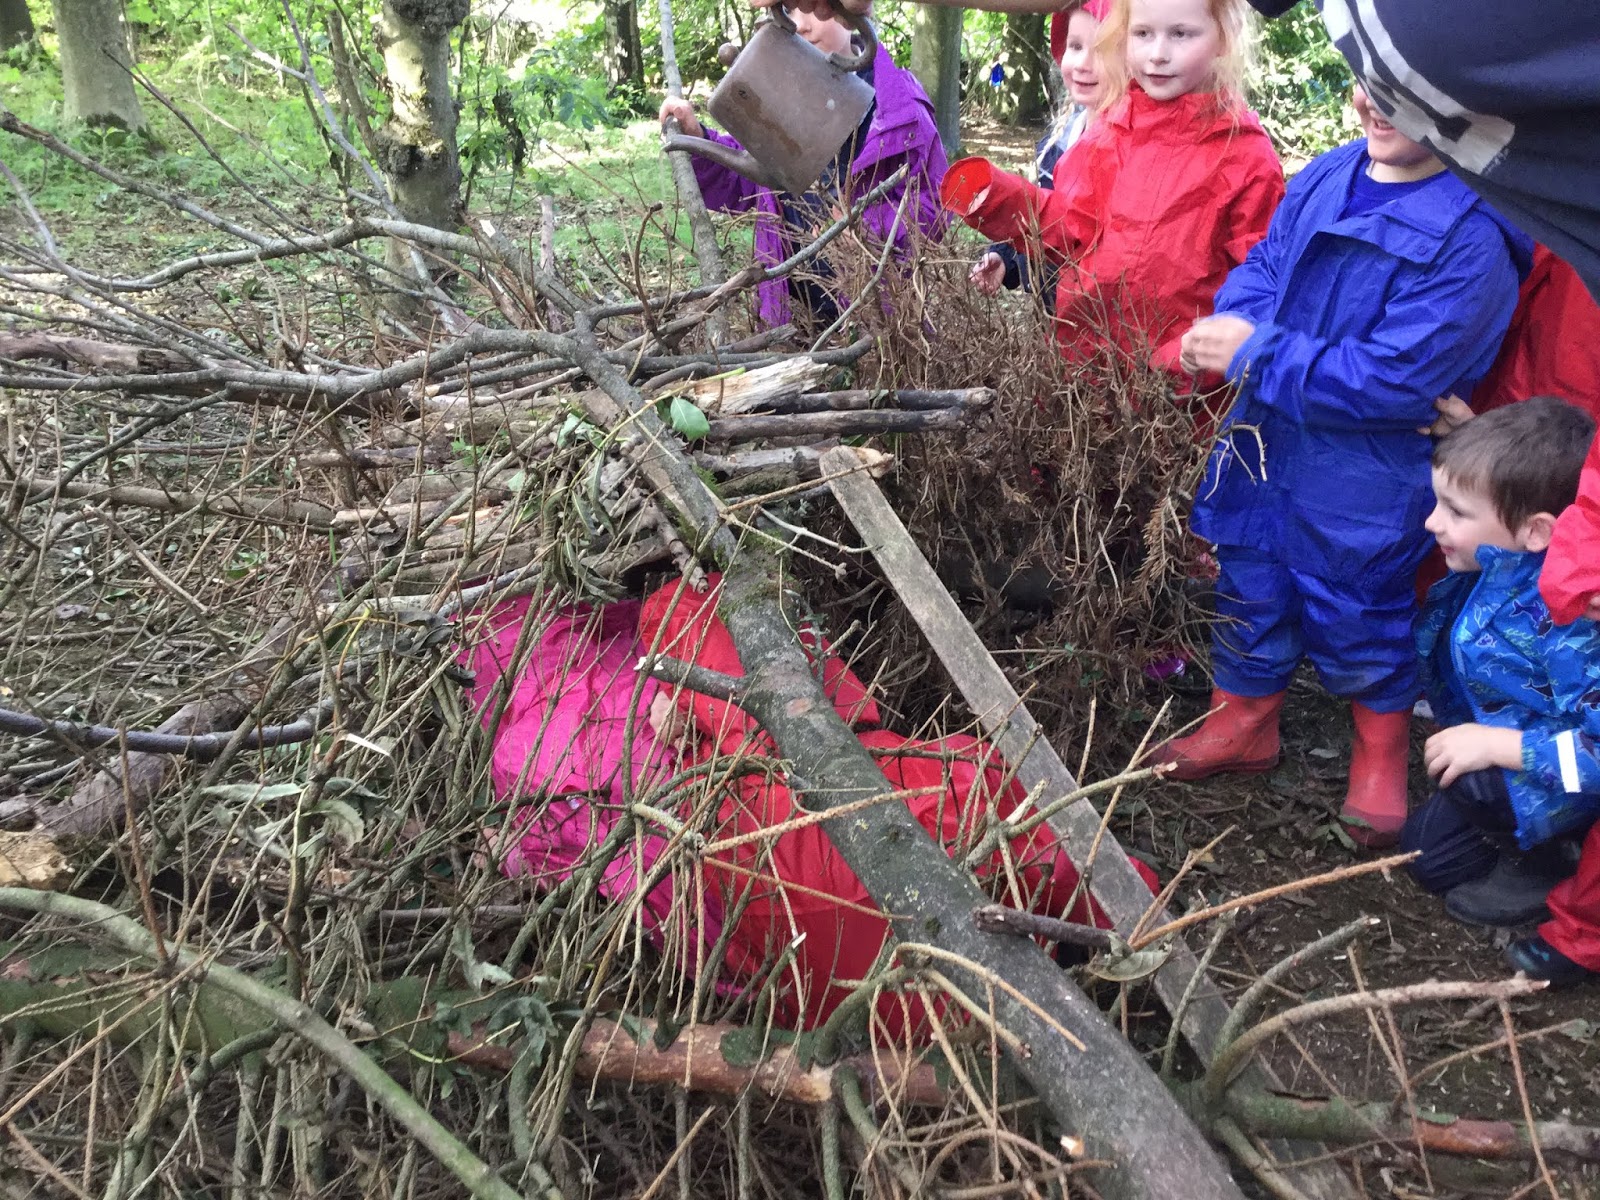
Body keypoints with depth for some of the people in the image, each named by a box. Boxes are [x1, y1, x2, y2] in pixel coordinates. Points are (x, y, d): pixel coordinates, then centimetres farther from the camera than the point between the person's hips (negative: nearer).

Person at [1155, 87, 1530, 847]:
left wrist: (1258, 355, -24)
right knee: (1249, 587, 19)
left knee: (1355, 615, 11)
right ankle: (1243, 723, 43)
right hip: (1267, 441, 6)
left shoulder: (1469, 238, -22)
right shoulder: (1325, 178, -1)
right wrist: (1235, 321, -15)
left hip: (1365, 480, -6)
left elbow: (1394, 380, -26)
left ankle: (1381, 753, 38)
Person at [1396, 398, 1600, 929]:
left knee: (1473, 781, -35)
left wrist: (1497, 745, -38)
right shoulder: (1492, 571, -15)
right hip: (1505, 768, 9)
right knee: (1429, 853, 17)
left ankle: (1548, 864, -7)